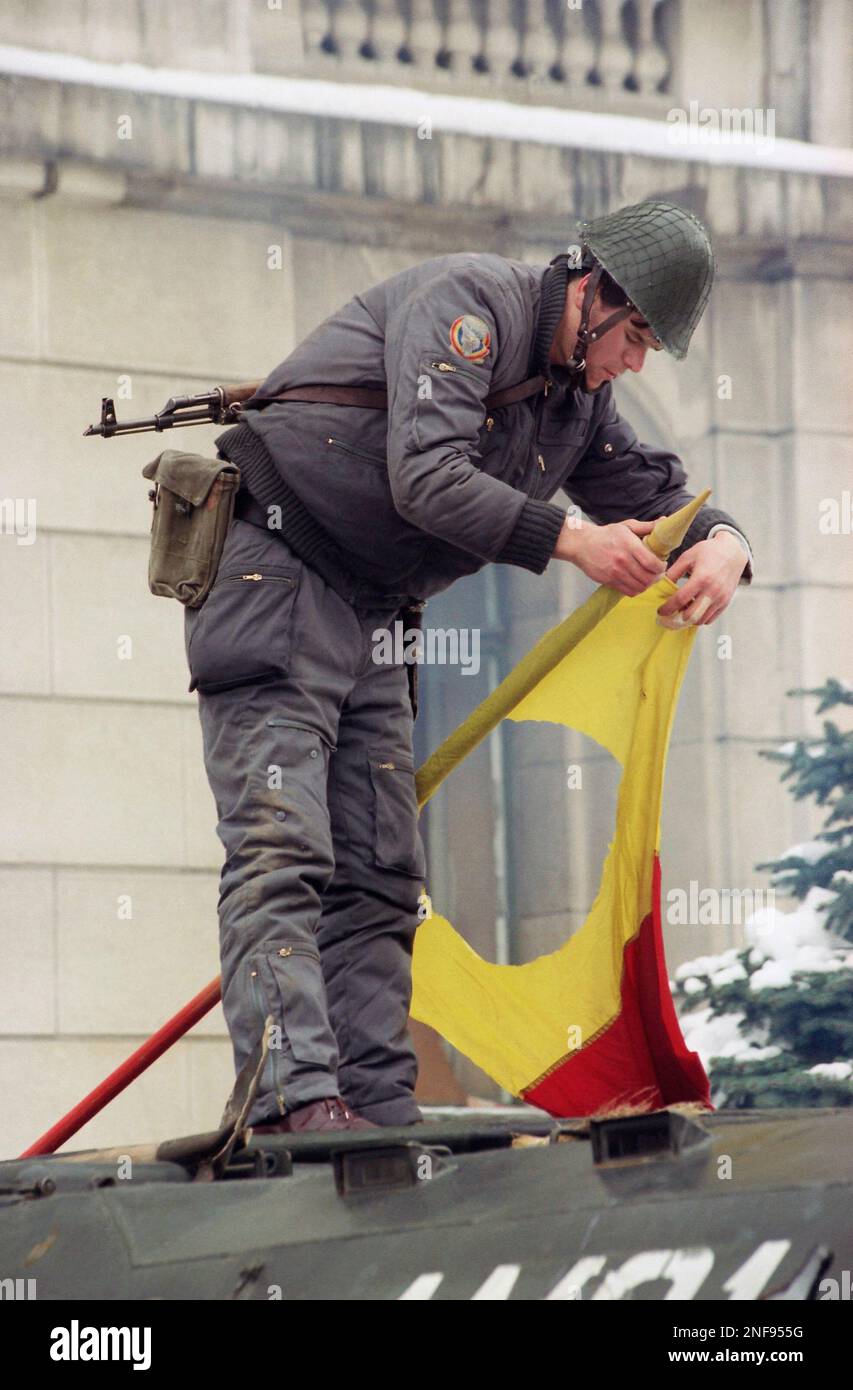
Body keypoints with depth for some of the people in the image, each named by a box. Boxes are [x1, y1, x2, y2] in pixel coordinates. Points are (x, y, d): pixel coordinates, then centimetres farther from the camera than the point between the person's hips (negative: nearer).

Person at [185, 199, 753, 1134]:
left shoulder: (577, 398, 13)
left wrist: (722, 544, -4)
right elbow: (428, 476, -25)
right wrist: (570, 539, -26)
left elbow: (655, 489, 19)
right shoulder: (468, 299, -14)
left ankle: (380, 1113, -1)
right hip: (268, 574, -10)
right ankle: (294, 1099, -30)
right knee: (280, 854, -19)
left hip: (367, 618, 10)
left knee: (378, 879, 2)